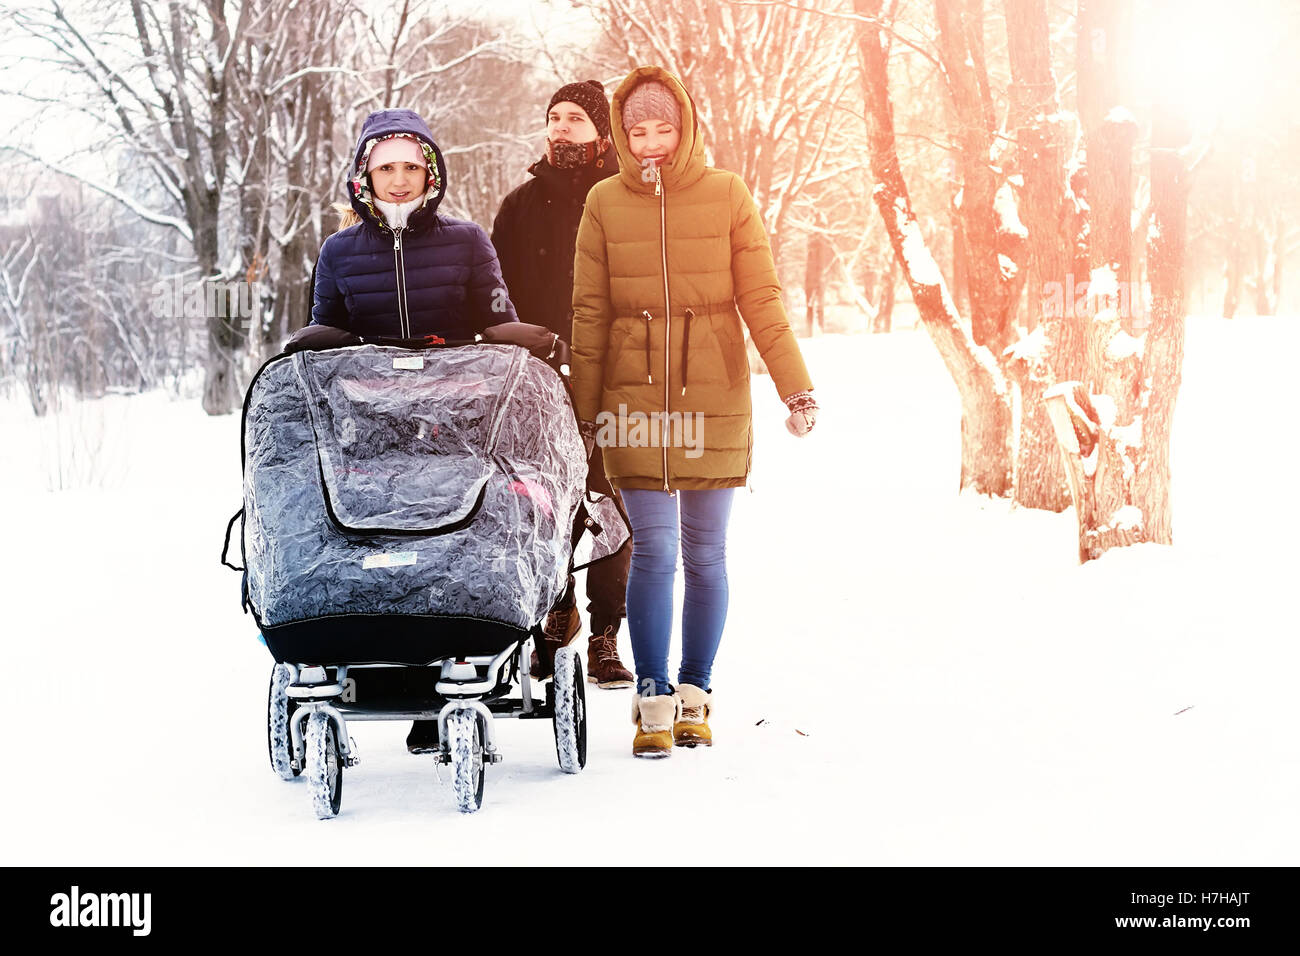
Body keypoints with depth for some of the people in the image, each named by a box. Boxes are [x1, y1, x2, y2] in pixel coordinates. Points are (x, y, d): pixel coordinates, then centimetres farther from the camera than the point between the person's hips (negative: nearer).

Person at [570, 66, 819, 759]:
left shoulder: (727, 195, 1)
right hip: (634, 397, 0)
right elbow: (589, 314, 5)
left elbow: (761, 299, -1)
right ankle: (653, 703, 4)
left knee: (705, 553, 6)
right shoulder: (605, 203, 3)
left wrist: (796, 388, -9)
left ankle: (695, 695, 19)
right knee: (653, 550, -6)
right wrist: (583, 410, 3)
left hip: (715, 398, 0)